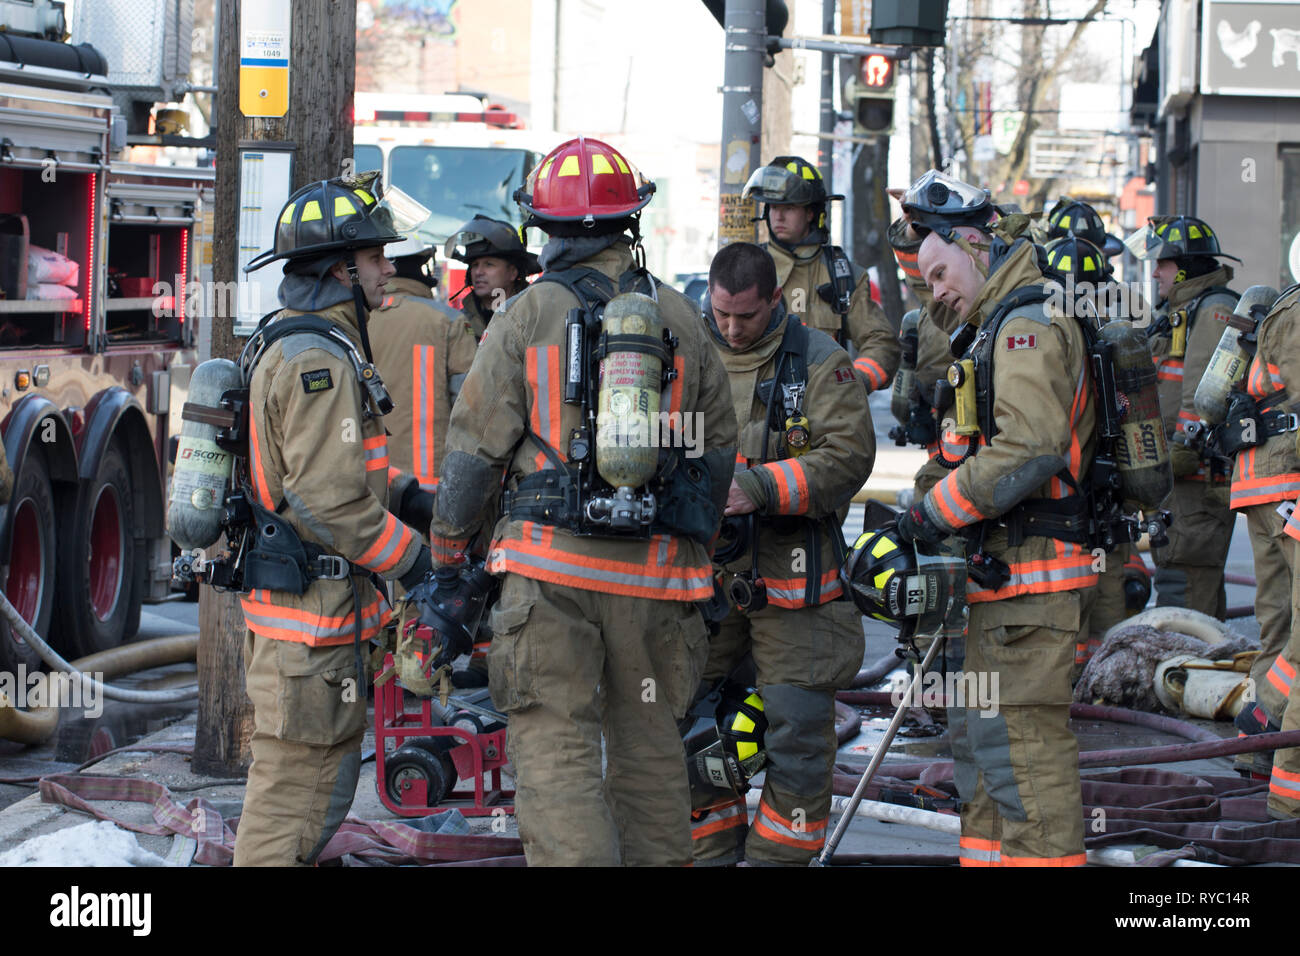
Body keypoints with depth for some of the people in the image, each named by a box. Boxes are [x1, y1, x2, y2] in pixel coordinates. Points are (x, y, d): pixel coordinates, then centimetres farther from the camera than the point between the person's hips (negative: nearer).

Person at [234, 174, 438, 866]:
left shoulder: (296, 349, 16)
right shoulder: (319, 364, -18)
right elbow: (332, 504, -23)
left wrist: (412, 499, 13)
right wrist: (418, 562, -14)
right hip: (311, 611, -11)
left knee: (331, 765, 18)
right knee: (295, 784, -6)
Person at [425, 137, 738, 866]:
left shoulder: (525, 318, -1)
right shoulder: (681, 319, 9)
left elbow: (476, 448, 0)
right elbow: (719, 447, 14)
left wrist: (446, 546, 13)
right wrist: (699, 548, 26)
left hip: (552, 563, -3)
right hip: (657, 570, 3)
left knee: (556, 749, -4)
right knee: (650, 743, 15)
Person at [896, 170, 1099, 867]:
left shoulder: (1027, 326, -13)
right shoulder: (1006, 326, 22)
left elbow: (1026, 451, -23)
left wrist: (931, 514, -18)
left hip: (1027, 575, -11)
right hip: (1007, 574, 11)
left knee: (1021, 740, -11)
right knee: (980, 733, 15)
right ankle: (986, 854, 22)